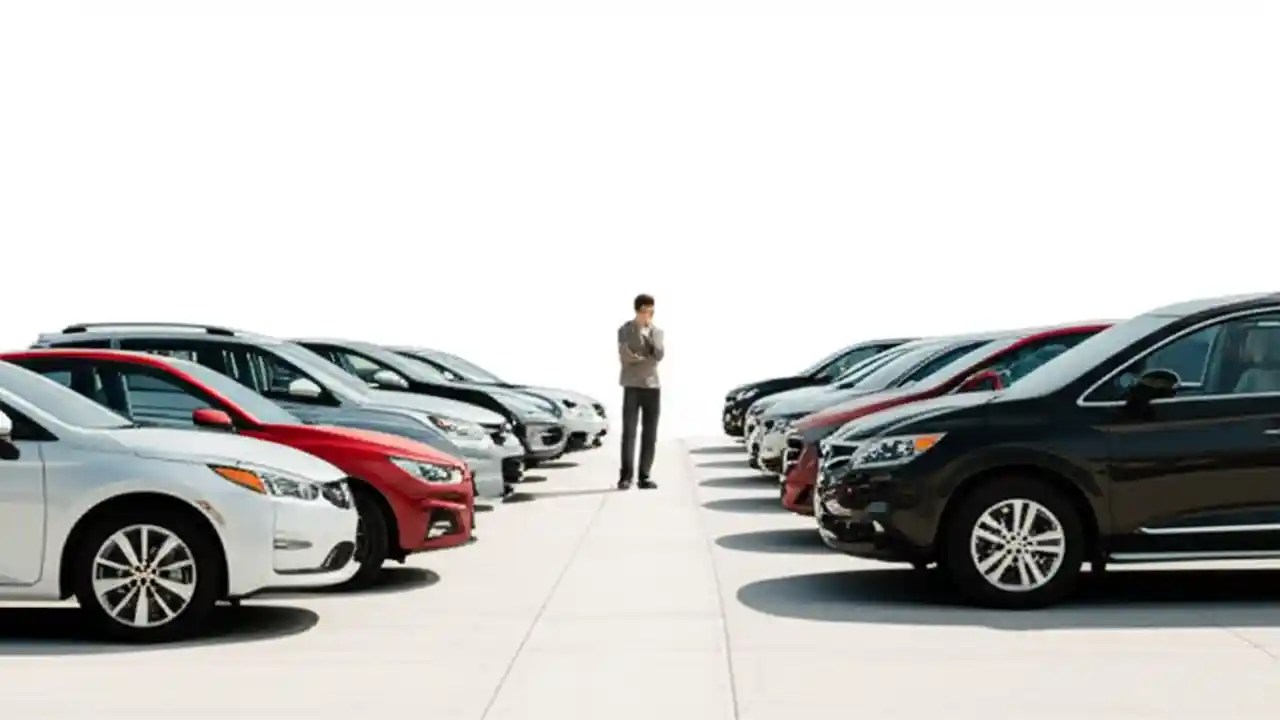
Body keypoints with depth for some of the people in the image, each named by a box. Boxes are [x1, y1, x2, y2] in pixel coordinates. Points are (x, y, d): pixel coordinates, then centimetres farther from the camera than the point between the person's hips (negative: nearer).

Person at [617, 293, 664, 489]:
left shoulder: (657, 331, 12)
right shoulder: (625, 330, 1)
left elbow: (659, 355, -3)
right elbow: (624, 357, -10)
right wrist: (647, 359, -7)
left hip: (652, 385, 4)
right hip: (632, 385, -4)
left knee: (650, 433, 1)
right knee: (629, 431, -8)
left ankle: (644, 476, 5)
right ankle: (625, 476, -6)